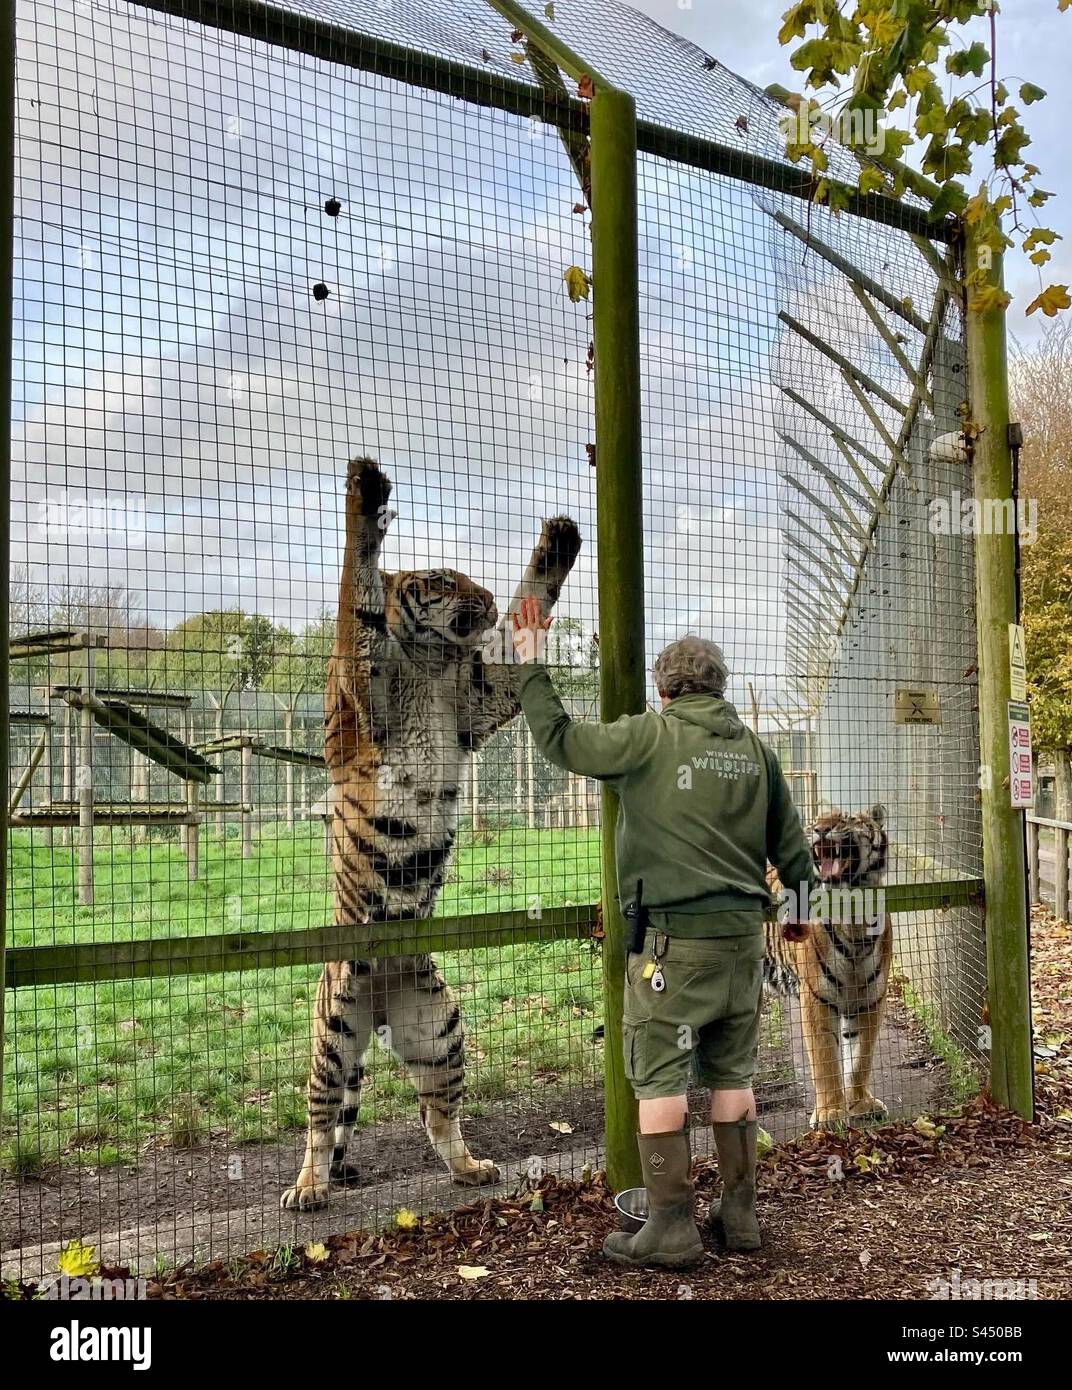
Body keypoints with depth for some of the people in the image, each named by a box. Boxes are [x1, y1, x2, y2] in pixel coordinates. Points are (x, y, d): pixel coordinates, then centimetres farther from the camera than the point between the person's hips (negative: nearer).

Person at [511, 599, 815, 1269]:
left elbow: (560, 739, -4)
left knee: (660, 1079, 2)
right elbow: (792, 847, 13)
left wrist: (532, 665, 7)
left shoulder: (650, 735, -8)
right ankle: (741, 1213, 24)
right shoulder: (756, 748, 8)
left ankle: (673, 1227, 6)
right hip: (743, 936, 6)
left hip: (675, 940, -6)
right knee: (732, 1076, 15)